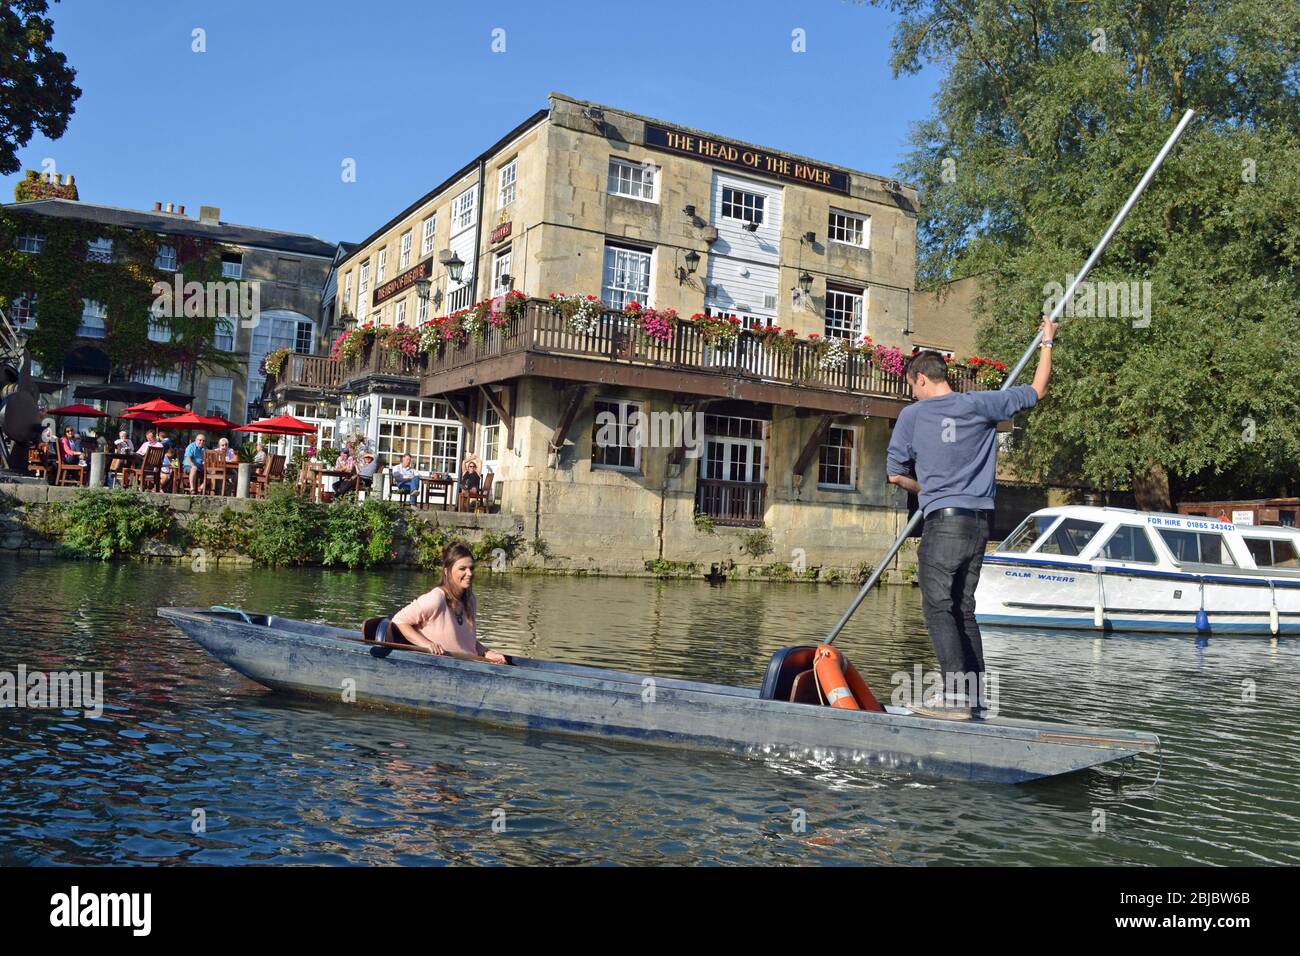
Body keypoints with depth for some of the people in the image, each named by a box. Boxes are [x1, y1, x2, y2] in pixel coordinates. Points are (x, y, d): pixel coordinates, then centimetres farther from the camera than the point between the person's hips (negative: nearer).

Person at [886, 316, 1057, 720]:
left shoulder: (912, 415, 0)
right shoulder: (980, 404, 7)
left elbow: (896, 474, 3)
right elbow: (1036, 391, 18)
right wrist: (1047, 342, 31)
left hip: (944, 520, -5)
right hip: (980, 521, 5)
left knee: (938, 608, -5)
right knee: (963, 609, 11)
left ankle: (956, 697, -15)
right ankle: (975, 698, 11)